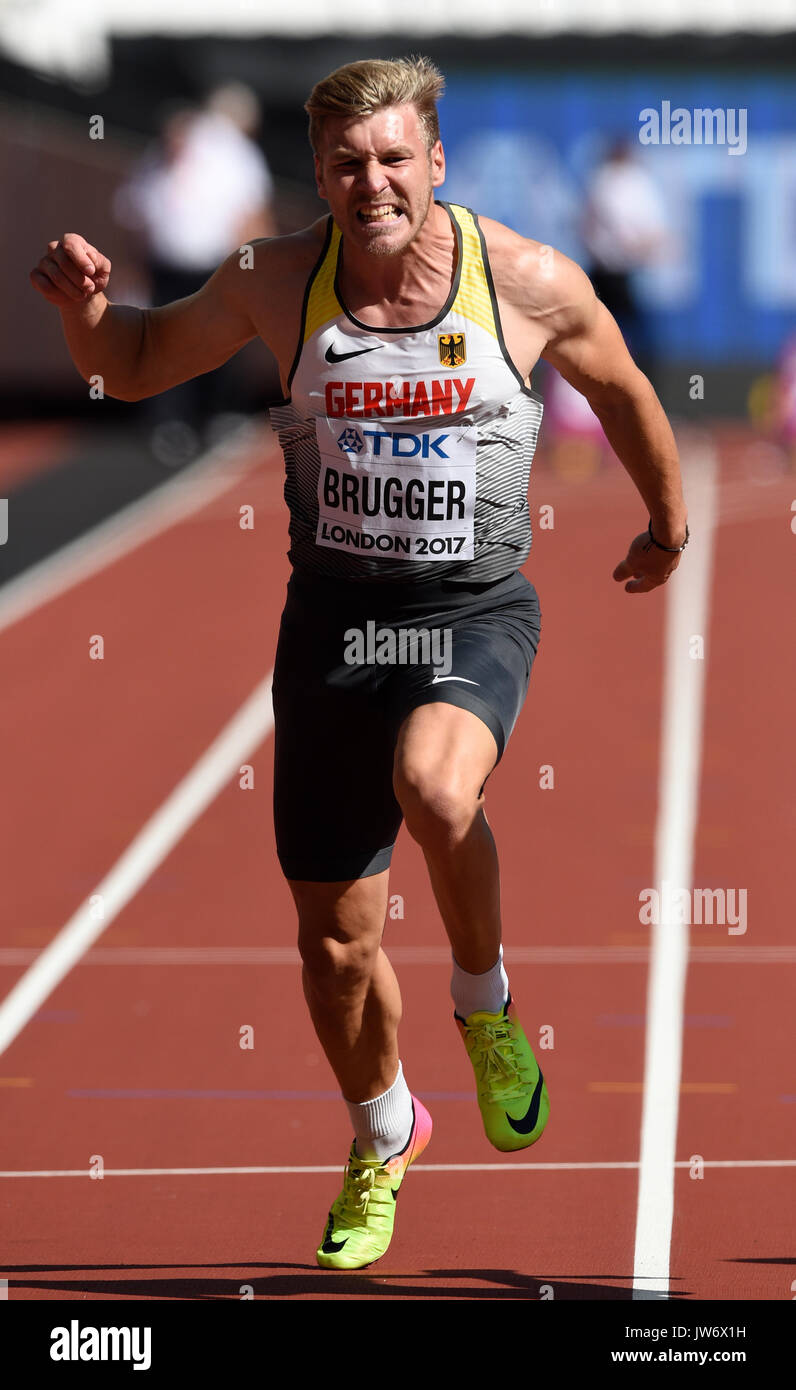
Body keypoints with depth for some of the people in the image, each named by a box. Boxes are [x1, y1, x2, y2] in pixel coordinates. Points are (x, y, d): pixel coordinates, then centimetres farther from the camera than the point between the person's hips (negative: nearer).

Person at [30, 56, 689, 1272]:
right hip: (332, 619, 3)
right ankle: (384, 1138, 38)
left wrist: (668, 522, 25)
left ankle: (484, 998, -8)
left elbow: (621, 390, 11)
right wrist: (86, 310, -12)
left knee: (434, 784, -37)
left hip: (476, 613, -2)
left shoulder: (529, 284, -9)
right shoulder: (276, 284, -4)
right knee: (336, 942, 7)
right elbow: (135, 366, 11)